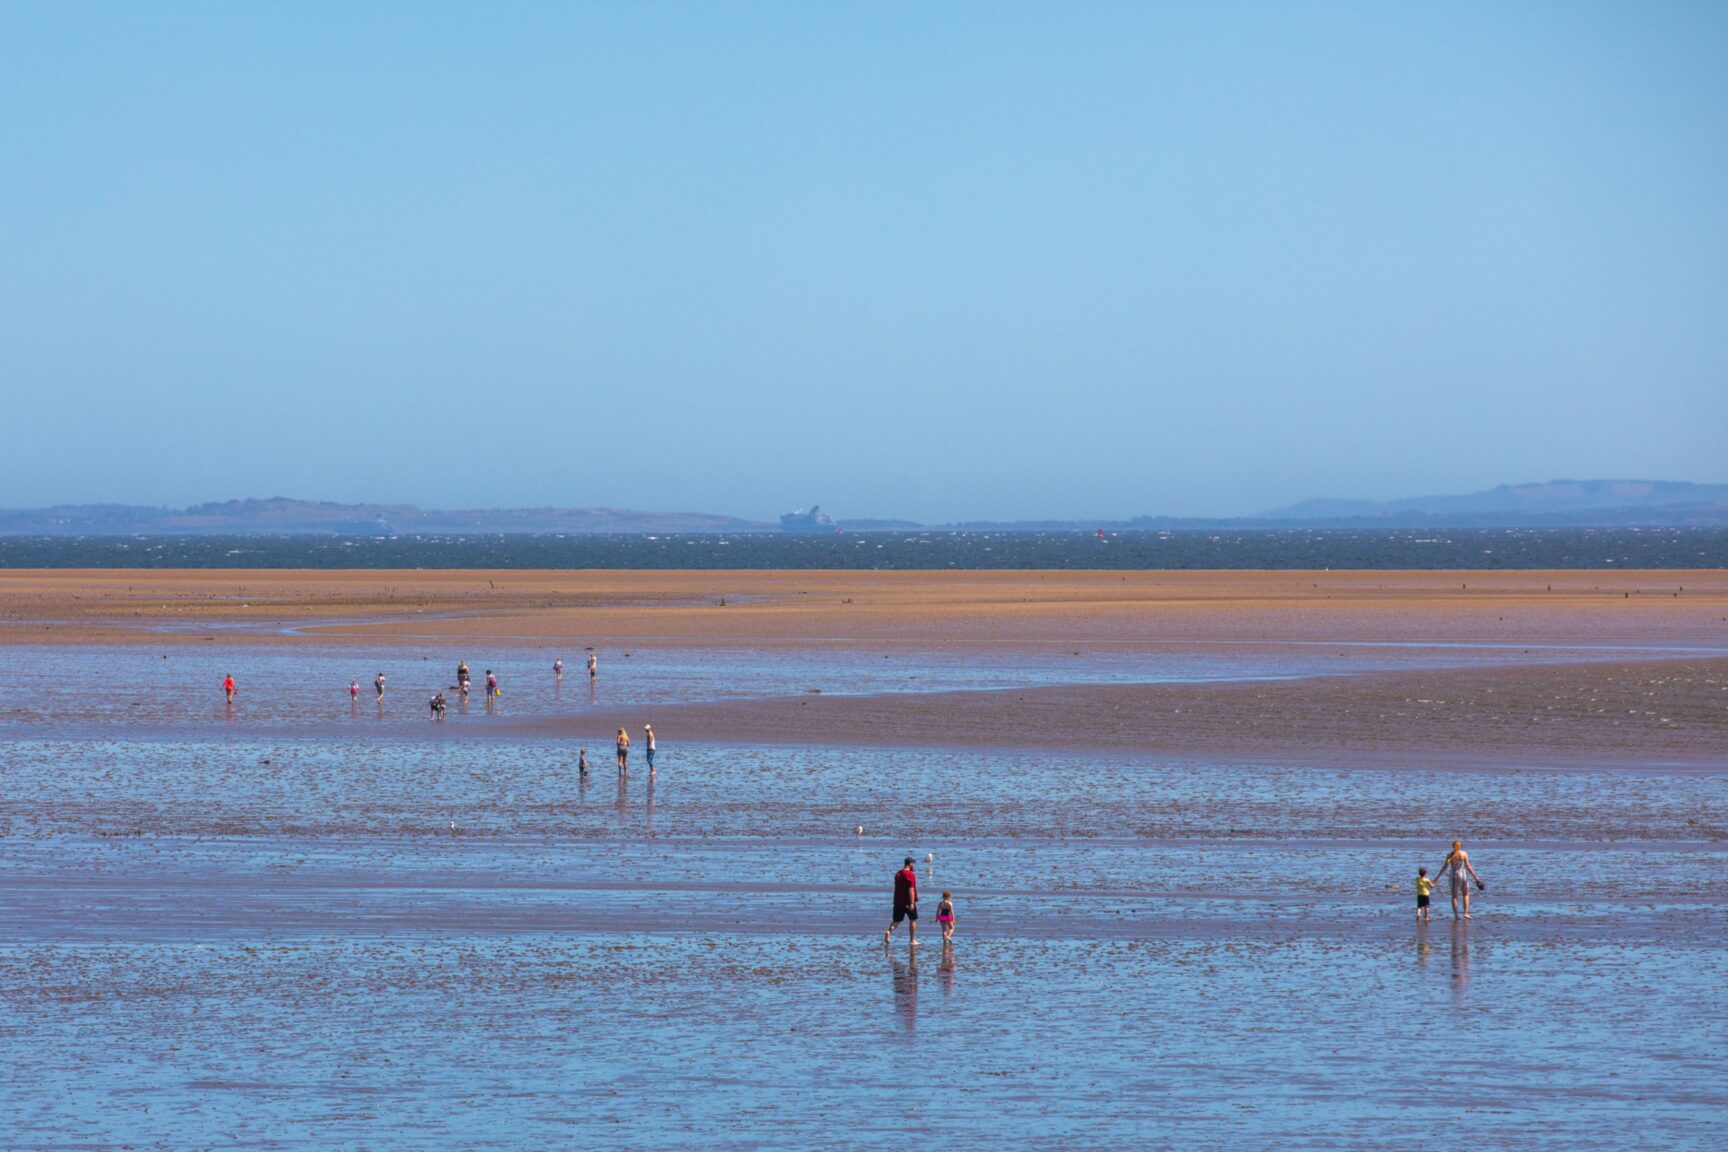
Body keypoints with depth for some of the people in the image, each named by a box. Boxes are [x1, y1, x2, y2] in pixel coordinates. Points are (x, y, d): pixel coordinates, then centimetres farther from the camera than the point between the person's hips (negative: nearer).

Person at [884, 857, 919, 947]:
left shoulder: (898, 874, 11)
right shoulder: (910, 874, -13)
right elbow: (911, 890, -19)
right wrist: (912, 903, -20)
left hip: (898, 902, 6)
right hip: (908, 902, -6)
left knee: (897, 920, 10)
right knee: (913, 920, 7)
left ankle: (889, 931, -19)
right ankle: (912, 941, 9)